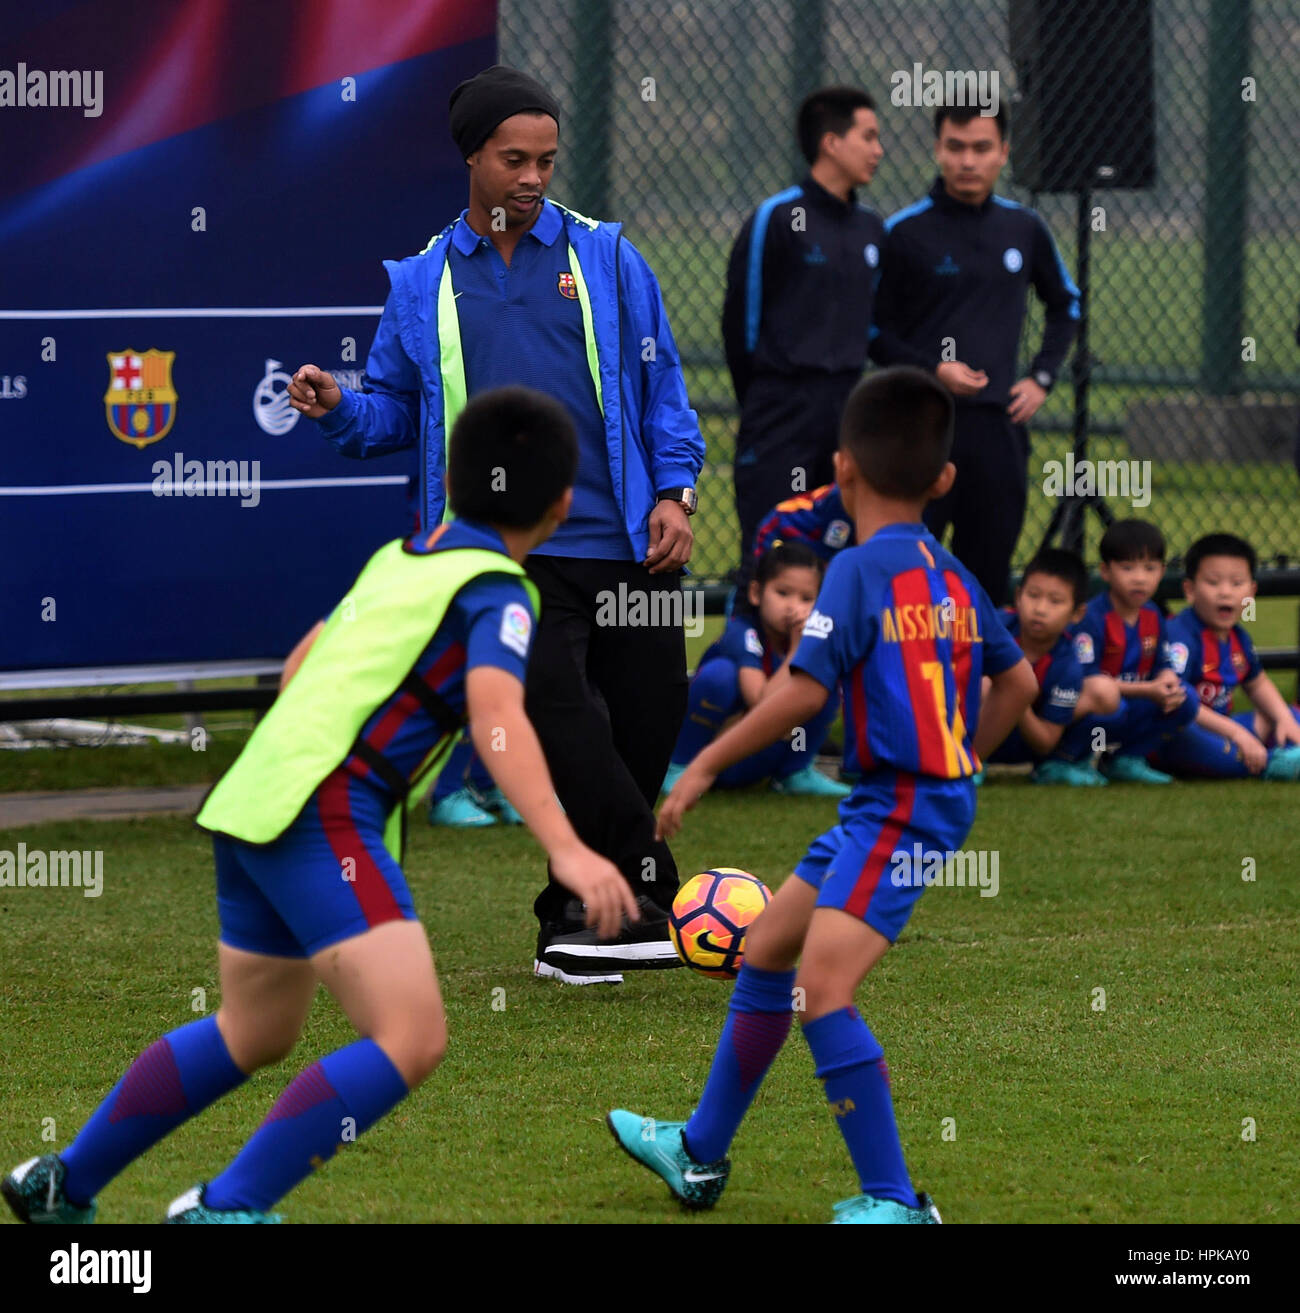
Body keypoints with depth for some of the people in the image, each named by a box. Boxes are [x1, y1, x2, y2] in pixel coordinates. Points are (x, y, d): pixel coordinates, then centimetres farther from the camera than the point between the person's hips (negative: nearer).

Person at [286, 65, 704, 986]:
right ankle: (652, 902, -14)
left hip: (628, 546, 1)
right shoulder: (421, 283, 10)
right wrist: (340, 408, -5)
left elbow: (660, 386, 11)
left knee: (645, 735, 2)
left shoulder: (604, 256, 9)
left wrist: (674, 491, -2)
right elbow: (395, 409, 17)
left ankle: (574, 924, 18)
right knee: (561, 715, -19)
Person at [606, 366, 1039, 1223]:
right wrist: (963, 760, 28)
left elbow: (803, 692, -20)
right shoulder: (953, 575, 10)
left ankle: (894, 1200, -17)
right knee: (764, 951, 19)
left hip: (900, 809, -10)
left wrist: (706, 766, -11)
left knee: (822, 988, -16)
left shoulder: (860, 570, -14)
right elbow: (1018, 681, 18)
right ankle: (700, 1154, 31)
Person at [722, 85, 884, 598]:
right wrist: (764, 399, 5)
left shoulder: (870, 228, 13)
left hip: (846, 412, 6)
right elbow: (740, 318, -2)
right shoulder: (777, 219, -6)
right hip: (783, 416, -6)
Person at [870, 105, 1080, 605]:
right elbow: (873, 332, 1)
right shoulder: (905, 232, -3)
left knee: (988, 575, 7)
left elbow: (1066, 305, 25)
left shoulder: (1024, 229, 10)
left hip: (999, 426, 4)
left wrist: (1041, 378, 13)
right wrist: (932, 370, -14)